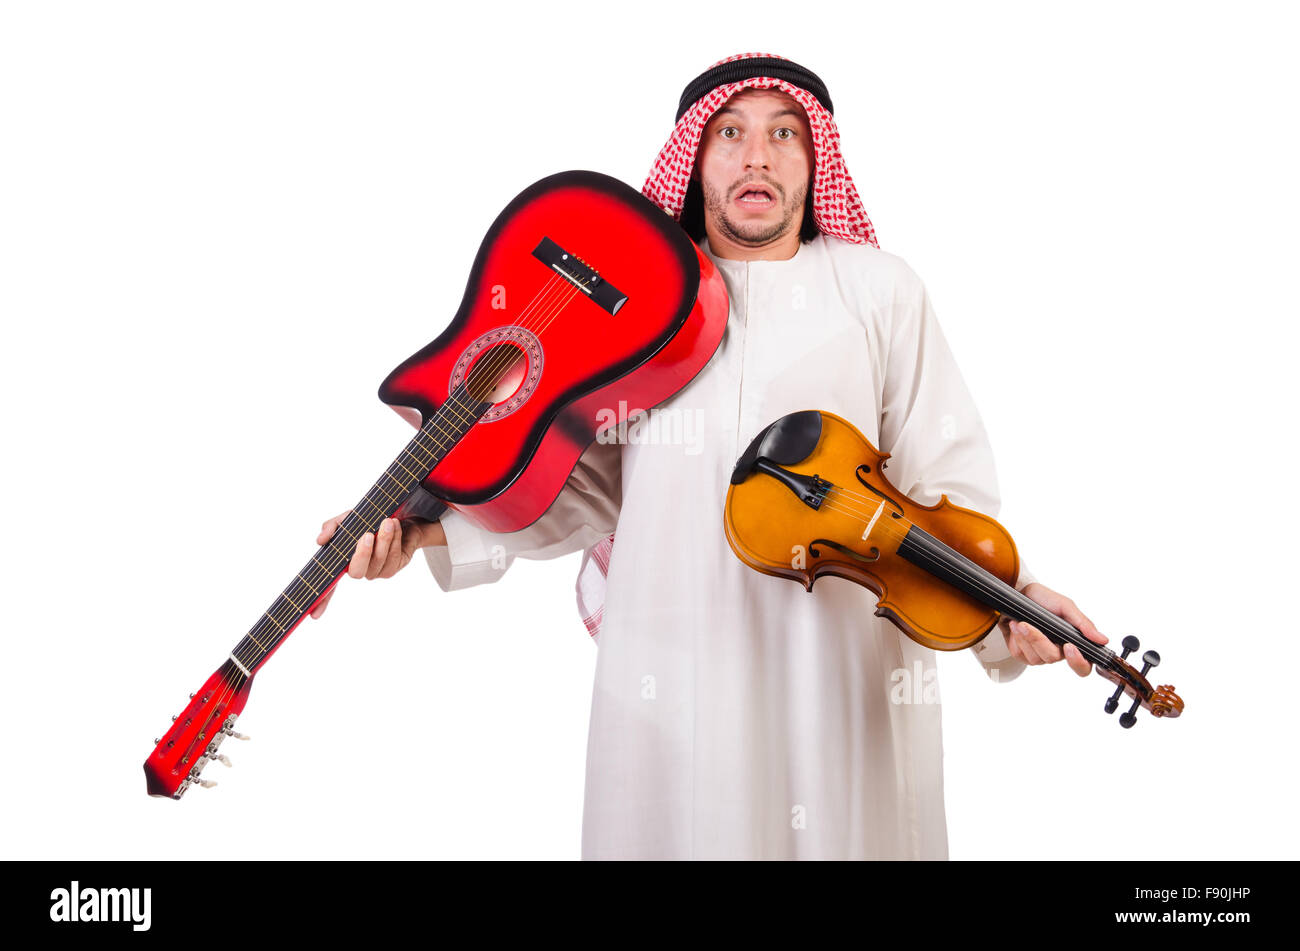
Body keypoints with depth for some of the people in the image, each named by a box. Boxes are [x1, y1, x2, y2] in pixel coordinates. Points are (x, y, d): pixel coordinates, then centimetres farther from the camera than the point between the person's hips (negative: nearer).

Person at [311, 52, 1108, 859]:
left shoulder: (881, 290, 3)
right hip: (670, 681, 1)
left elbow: (945, 488, 0)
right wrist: (428, 527, -3)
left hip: (847, 678, -1)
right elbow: (586, 484, 7)